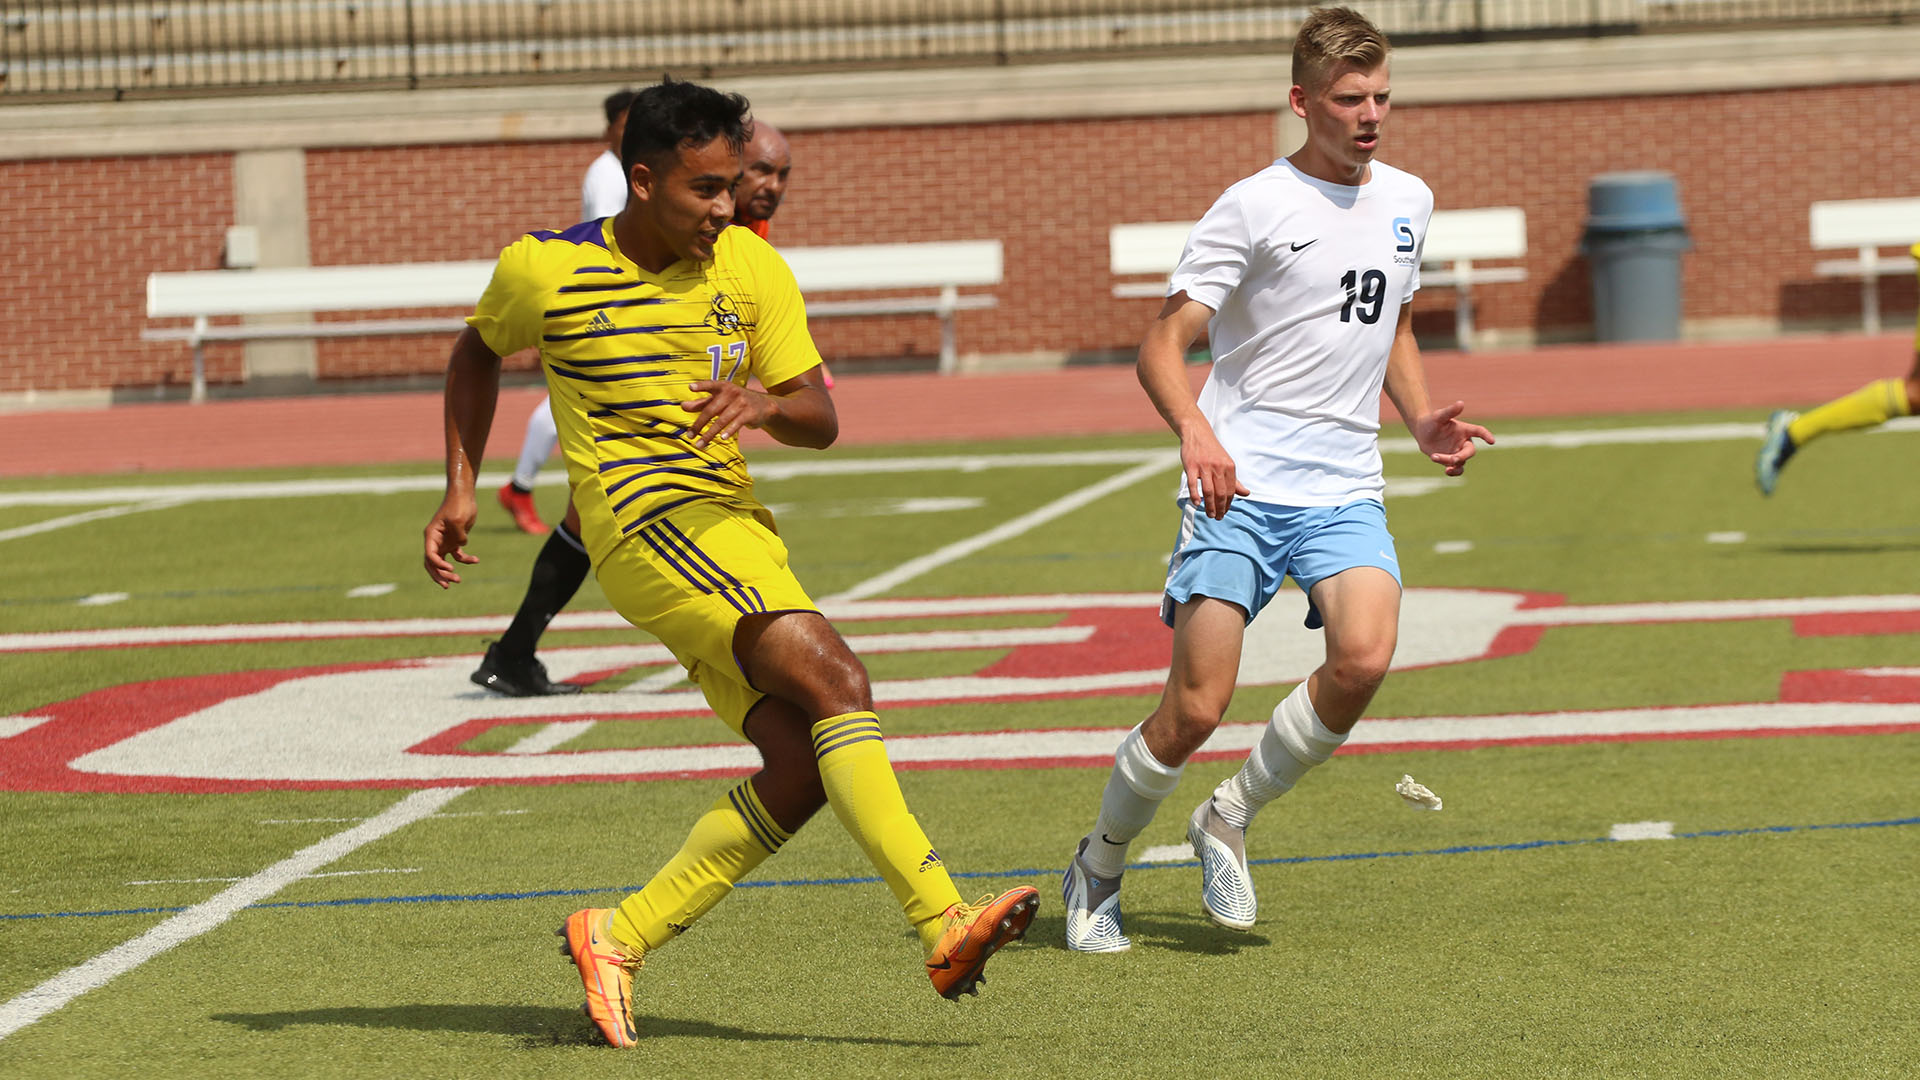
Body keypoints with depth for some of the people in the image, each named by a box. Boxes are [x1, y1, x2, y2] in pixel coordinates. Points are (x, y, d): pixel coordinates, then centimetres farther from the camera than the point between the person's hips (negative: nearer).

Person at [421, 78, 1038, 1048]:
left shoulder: (752, 270, 5)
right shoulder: (545, 270, -2)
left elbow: (820, 421, 5)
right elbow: (478, 352, 19)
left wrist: (763, 403, -18)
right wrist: (460, 486, 13)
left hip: (734, 529, 6)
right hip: (644, 521, -6)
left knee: (801, 767, -7)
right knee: (835, 681, -24)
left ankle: (619, 936, 4)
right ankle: (943, 926, -31)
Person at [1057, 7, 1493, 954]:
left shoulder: (1407, 200, 14)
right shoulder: (1254, 207, -4)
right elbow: (1163, 342, -9)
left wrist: (1422, 421, 13)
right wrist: (1195, 430, -28)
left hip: (1345, 490, 4)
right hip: (1238, 485, -4)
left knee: (1364, 656, -23)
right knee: (1197, 707, -12)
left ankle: (1229, 819, 1)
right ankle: (1099, 866, 15)